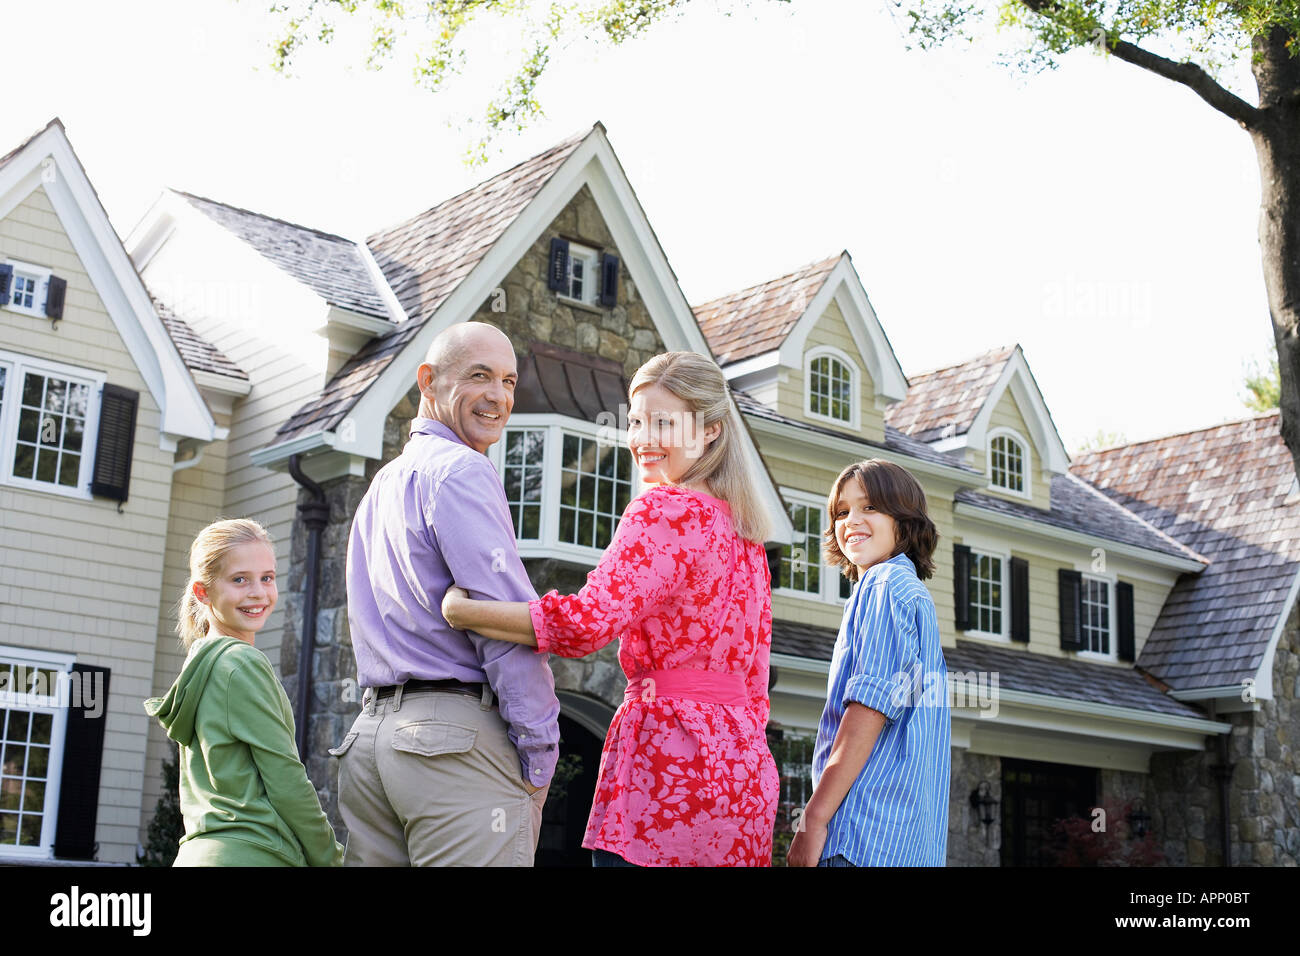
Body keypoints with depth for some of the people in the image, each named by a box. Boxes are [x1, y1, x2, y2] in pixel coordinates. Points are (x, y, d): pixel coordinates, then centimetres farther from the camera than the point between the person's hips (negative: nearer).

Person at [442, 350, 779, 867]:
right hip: (743, 759, 9)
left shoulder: (662, 509, -8)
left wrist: (459, 609, -15)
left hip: (668, 753, -9)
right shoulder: (744, 527, 18)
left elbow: (588, 621, -21)